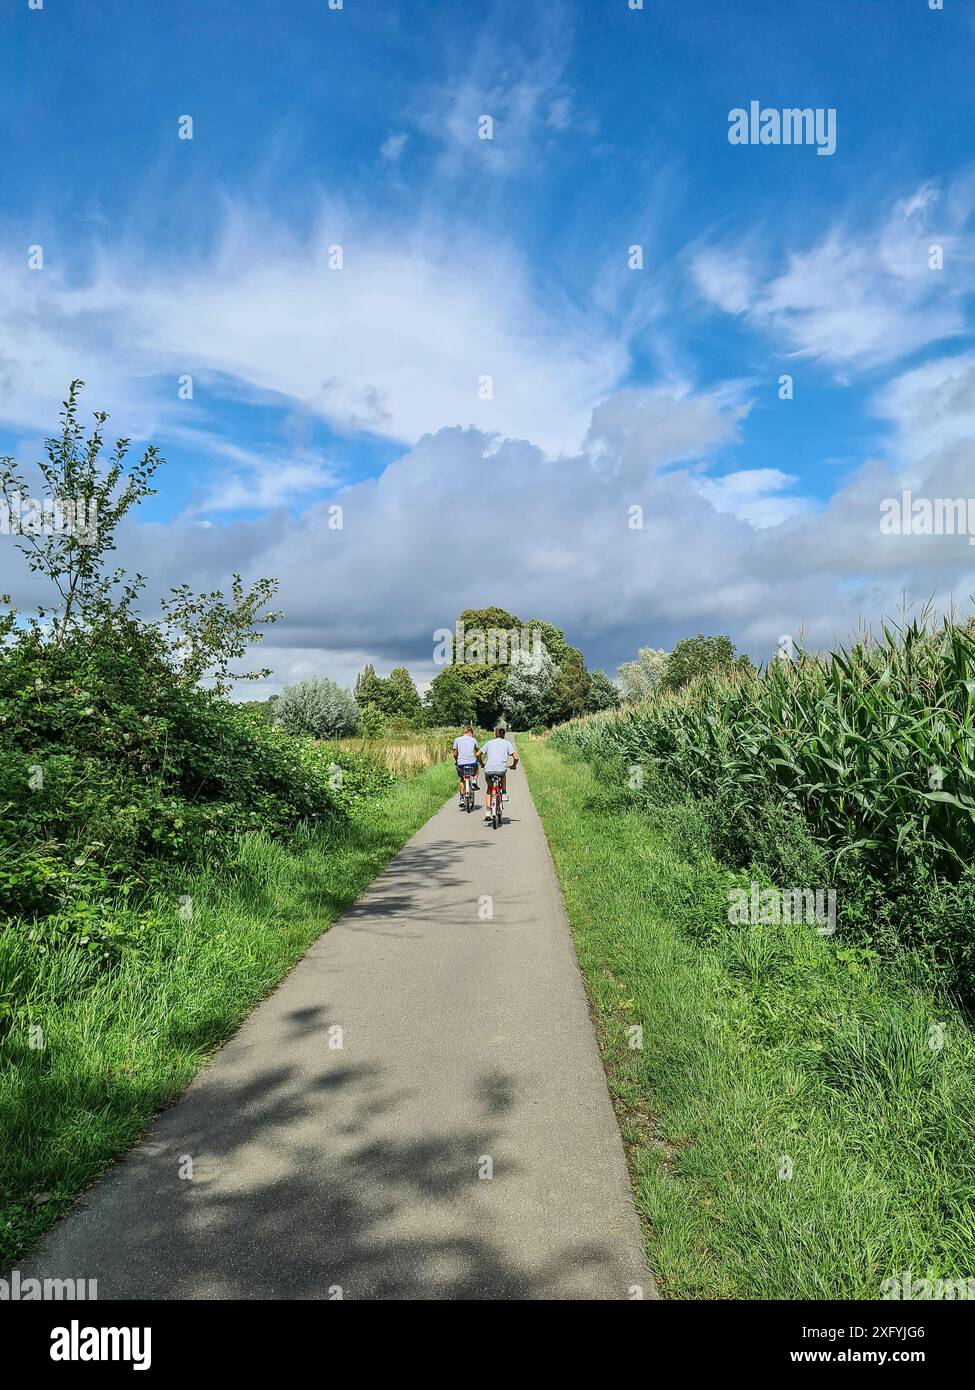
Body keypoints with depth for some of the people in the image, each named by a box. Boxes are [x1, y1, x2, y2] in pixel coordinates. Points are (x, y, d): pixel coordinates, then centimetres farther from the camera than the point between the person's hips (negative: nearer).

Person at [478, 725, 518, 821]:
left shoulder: (489, 742, 17)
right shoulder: (507, 743, 12)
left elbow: (478, 754, 14)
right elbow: (516, 757, 3)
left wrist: (482, 764, 30)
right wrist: (514, 766, 22)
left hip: (488, 770, 1)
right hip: (501, 770, -1)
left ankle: (487, 812, 12)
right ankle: (504, 794, 28)